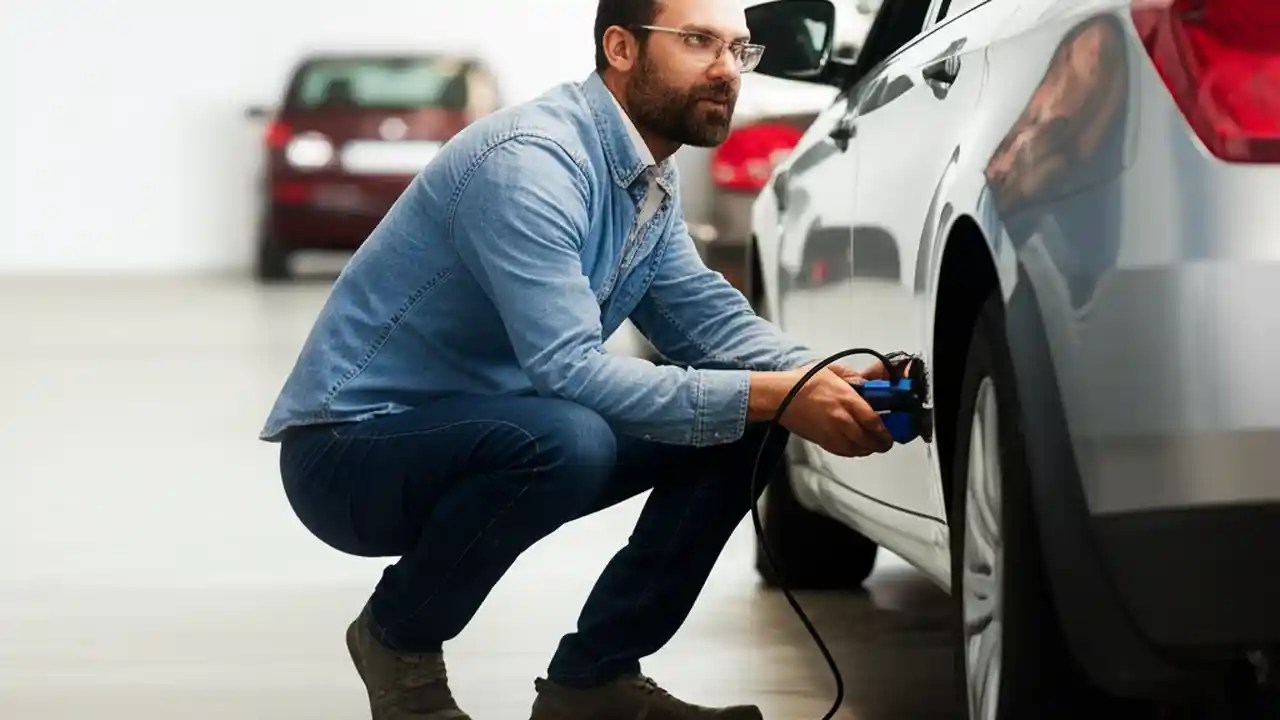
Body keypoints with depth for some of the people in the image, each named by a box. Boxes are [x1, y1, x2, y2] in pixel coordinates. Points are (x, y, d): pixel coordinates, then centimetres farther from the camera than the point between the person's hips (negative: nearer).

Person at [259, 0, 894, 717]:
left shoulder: (648, 176, 6)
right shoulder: (530, 161, -24)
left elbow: (707, 317, 6)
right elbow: (567, 368, -31)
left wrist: (823, 378, -14)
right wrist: (768, 396, -32)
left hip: (480, 431, 9)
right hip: (351, 445, -9)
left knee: (739, 429, -1)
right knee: (563, 439, -37)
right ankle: (398, 641, -10)